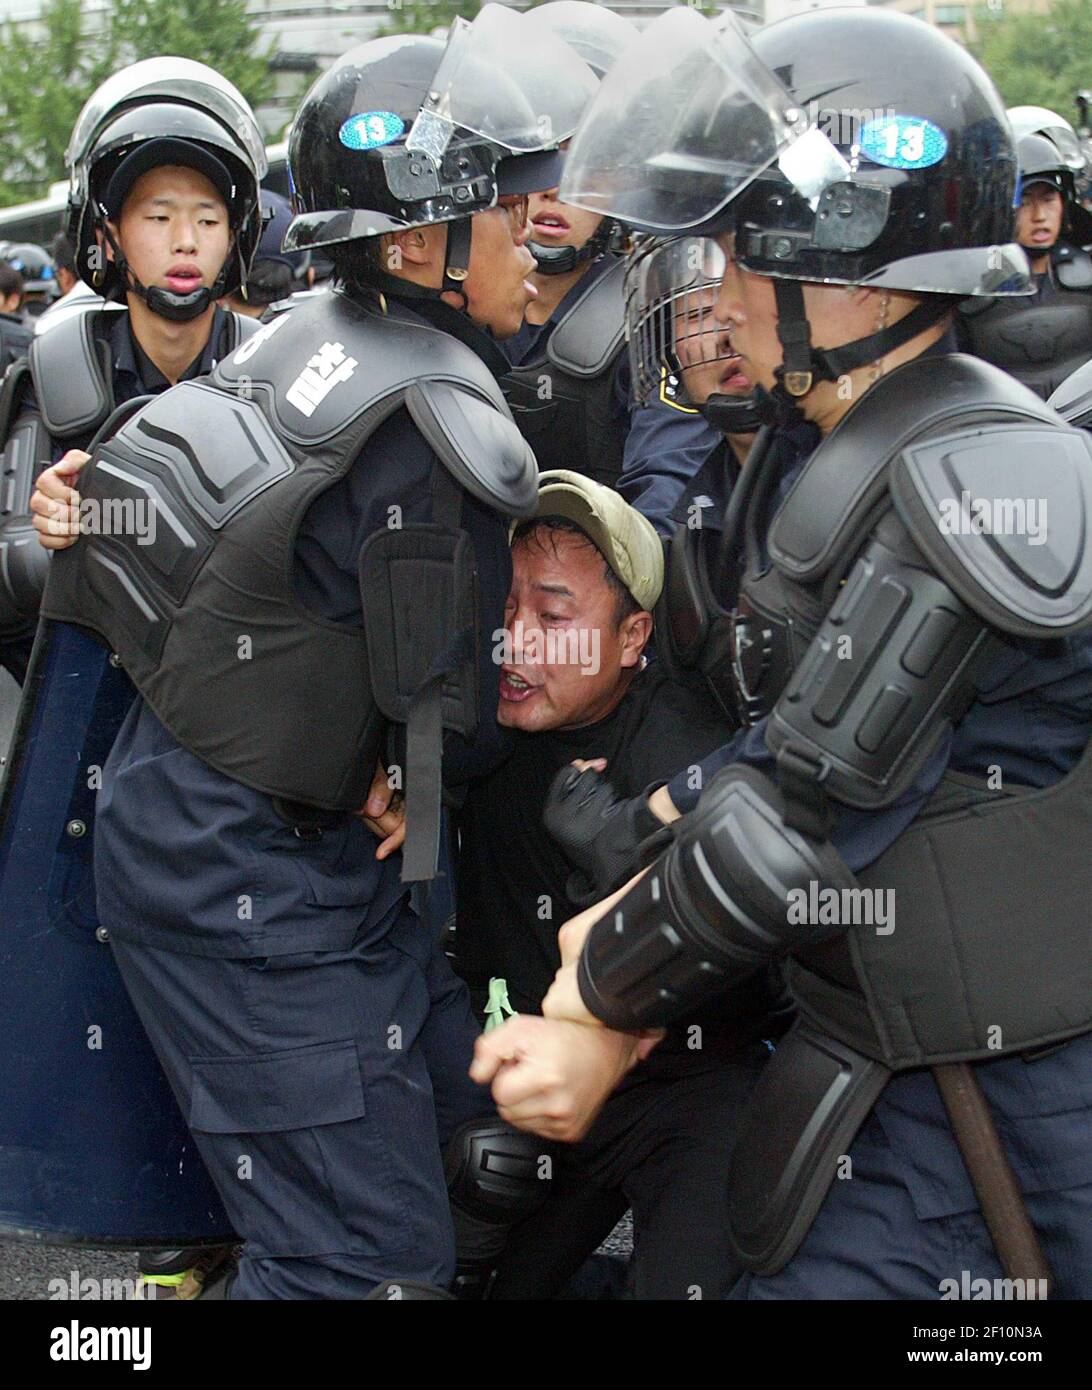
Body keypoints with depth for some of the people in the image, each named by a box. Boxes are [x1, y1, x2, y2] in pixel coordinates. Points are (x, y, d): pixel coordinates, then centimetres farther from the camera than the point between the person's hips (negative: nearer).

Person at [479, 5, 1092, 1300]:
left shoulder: (966, 483, -22)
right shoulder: (823, 451, 9)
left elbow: (792, 830, -22)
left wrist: (601, 989, -9)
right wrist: (647, 866, -1)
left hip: (988, 1104, -8)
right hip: (887, 1047, 8)